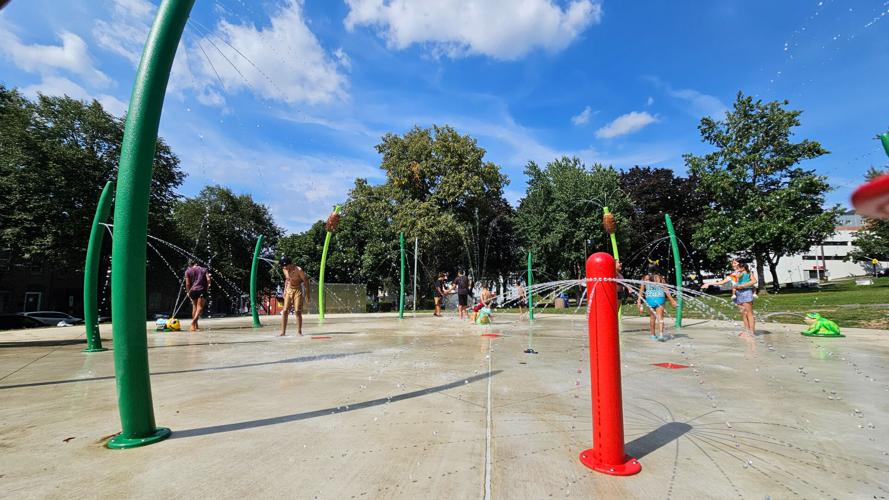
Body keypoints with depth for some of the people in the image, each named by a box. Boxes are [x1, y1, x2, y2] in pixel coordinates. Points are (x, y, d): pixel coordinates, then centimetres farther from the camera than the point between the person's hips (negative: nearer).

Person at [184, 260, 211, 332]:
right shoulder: (204, 269, 11)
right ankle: (193, 323, -23)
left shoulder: (188, 271, 9)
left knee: (194, 306, 18)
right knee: (200, 307, -4)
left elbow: (187, 283, 2)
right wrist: (207, 288, 8)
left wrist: (188, 292, 15)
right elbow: (208, 279, -4)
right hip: (202, 290, -2)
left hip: (193, 290, 2)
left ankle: (195, 325, 23)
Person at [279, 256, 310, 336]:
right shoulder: (285, 270, -1)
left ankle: (299, 331, 4)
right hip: (288, 290, 5)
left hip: (297, 290, -5)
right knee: (285, 311, -2)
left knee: (298, 312, -6)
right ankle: (283, 332, 4)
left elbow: (306, 282, -12)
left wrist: (307, 295, -12)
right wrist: (285, 290, 13)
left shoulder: (299, 270, -18)